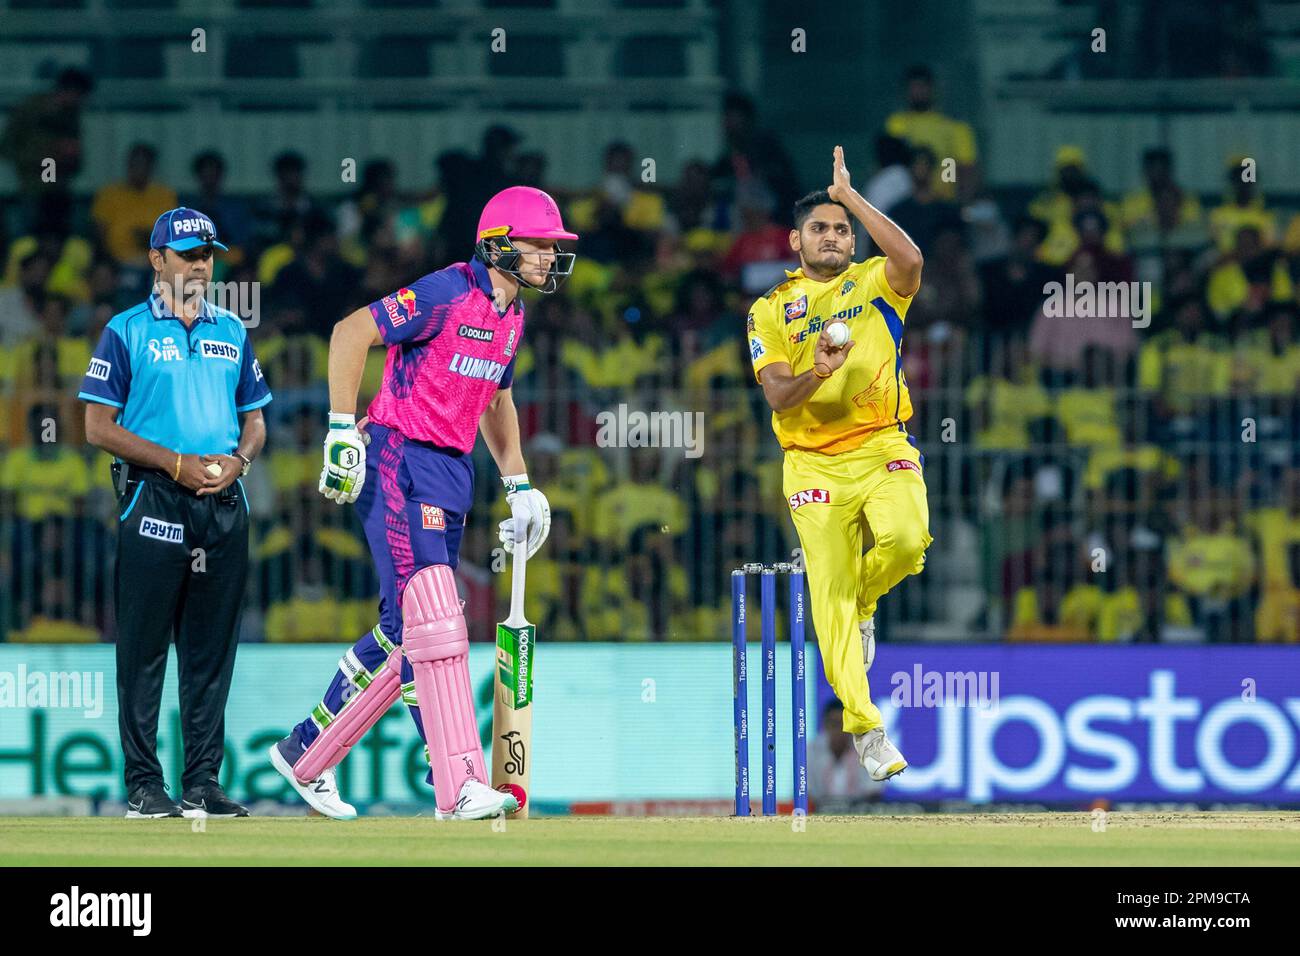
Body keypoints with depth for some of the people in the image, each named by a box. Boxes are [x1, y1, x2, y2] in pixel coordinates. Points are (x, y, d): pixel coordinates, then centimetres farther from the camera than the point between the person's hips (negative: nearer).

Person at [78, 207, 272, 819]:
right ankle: (143, 785, -3)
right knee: (144, 647, -5)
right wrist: (177, 464, -12)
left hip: (224, 503, 5)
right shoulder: (127, 331, 2)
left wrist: (239, 460, -3)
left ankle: (203, 783, 8)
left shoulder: (231, 333, 16)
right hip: (154, 503, -4)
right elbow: (99, 426, -4)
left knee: (212, 650, 4)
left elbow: (254, 421, 20)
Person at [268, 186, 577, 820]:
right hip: (399, 462, -9)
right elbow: (350, 333, -16)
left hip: (454, 471, 9)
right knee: (432, 619, -18)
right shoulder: (449, 293, -14)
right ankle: (460, 787, -23)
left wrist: (519, 486, 26)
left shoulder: (512, 316, 14)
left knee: (405, 631, 9)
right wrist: (343, 431, -20)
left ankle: (307, 755, 23)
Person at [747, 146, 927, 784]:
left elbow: (910, 260, -16)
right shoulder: (770, 311, 9)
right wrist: (816, 375, -24)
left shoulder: (875, 283, 9)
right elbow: (776, 395, -2)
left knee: (906, 538, -28)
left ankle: (864, 600, 7)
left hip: (884, 449, 0)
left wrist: (850, 196, -11)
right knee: (831, 598, -8)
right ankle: (864, 729, -2)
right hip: (815, 463, 0)